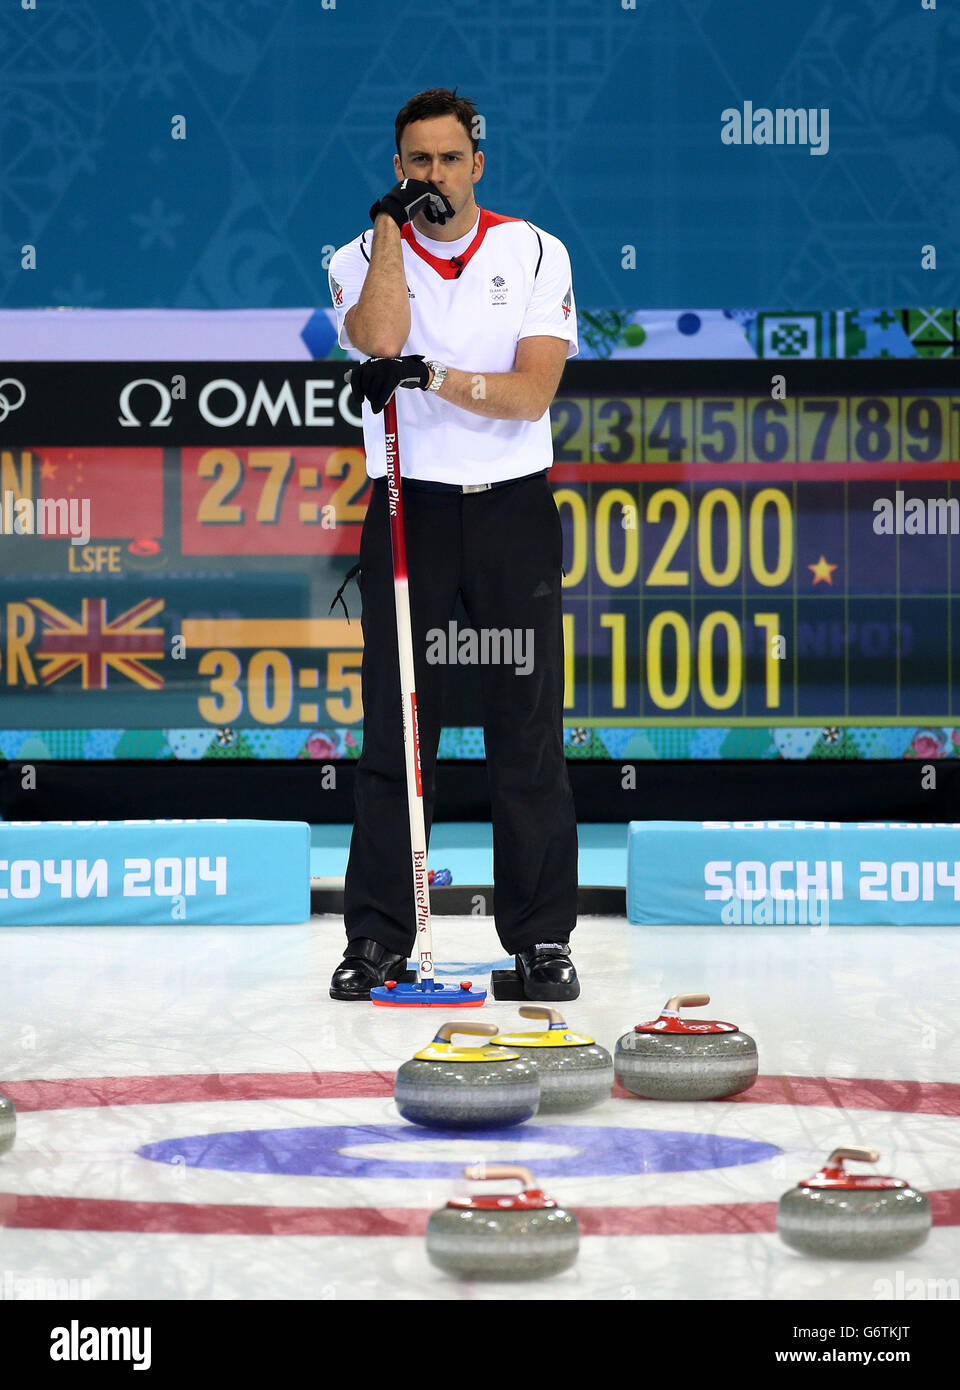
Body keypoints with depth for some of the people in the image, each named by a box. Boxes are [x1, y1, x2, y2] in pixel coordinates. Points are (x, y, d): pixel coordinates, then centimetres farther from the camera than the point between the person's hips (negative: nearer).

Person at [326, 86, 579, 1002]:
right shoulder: (363, 258, 5)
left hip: (513, 510, 0)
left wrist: (431, 377, -21)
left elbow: (532, 391, -8)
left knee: (528, 728, 0)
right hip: (408, 508, 0)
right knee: (393, 728, -2)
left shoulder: (534, 253, 3)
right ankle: (377, 938, 4)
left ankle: (541, 938, 6)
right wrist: (391, 223, -11)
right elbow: (381, 339, -18)